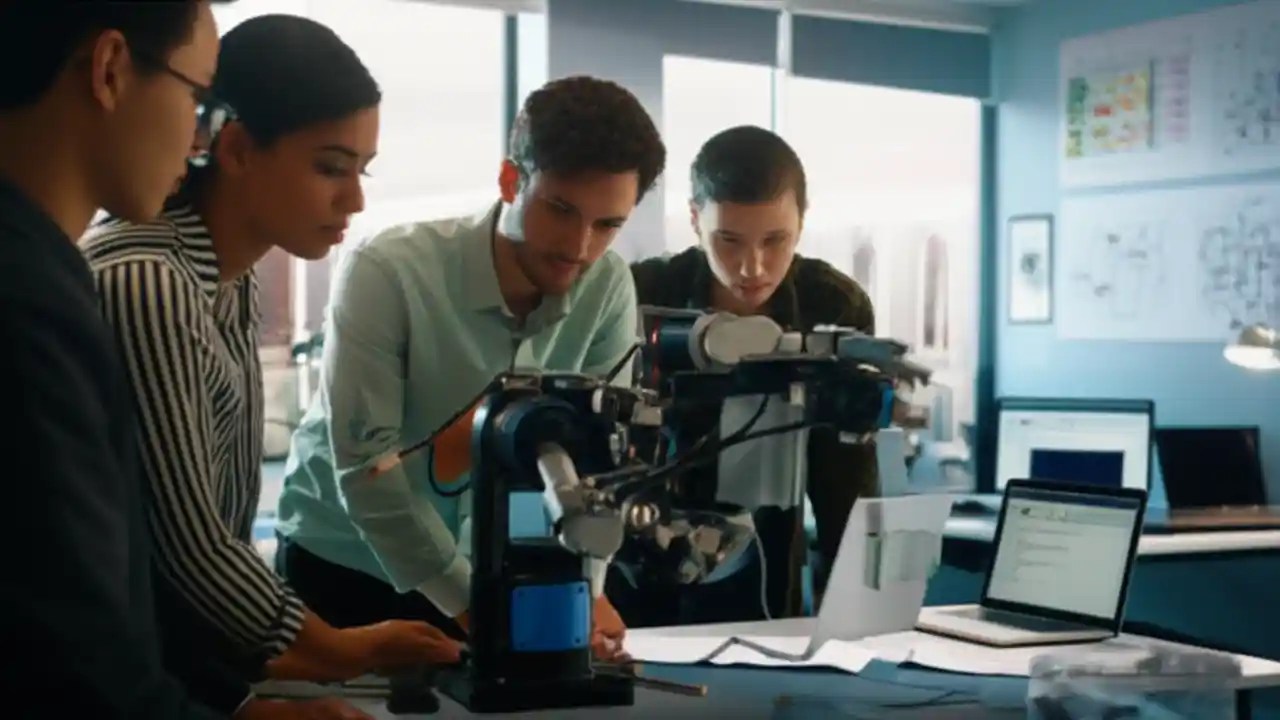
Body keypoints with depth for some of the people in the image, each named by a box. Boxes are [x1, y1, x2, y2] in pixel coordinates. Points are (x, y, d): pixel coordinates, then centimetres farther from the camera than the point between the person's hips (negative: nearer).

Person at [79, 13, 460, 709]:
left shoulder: (232, 282, 5)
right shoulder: (144, 284, -23)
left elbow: (215, 524, 7)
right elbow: (190, 541, -20)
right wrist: (338, 650, -8)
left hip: (183, 646, 8)